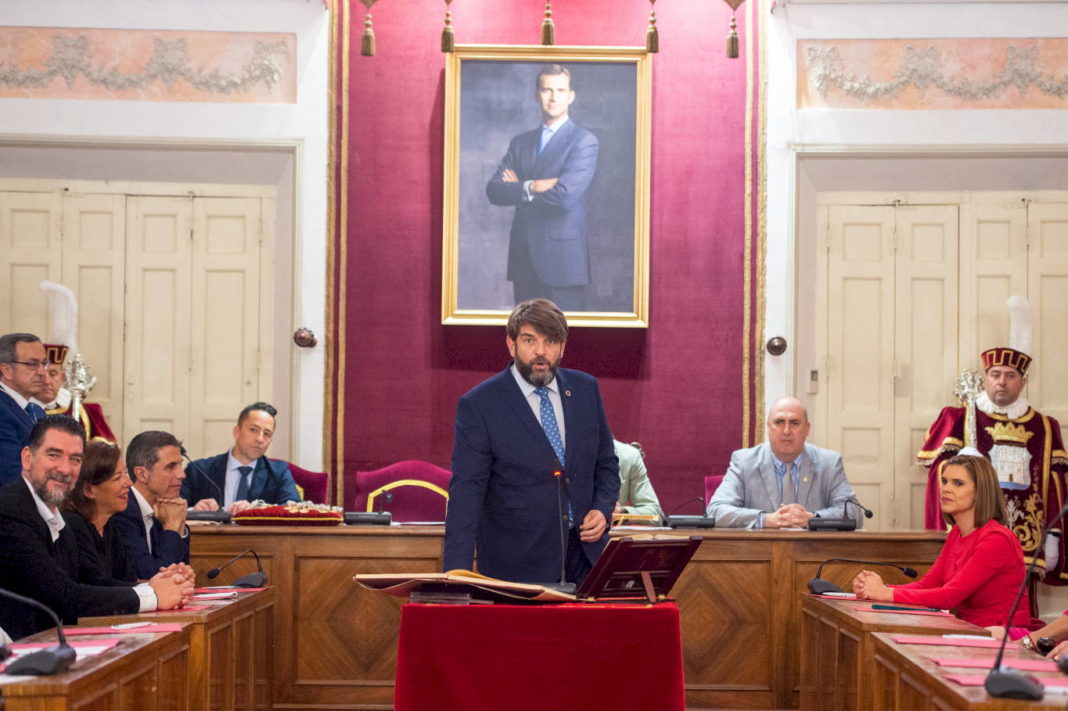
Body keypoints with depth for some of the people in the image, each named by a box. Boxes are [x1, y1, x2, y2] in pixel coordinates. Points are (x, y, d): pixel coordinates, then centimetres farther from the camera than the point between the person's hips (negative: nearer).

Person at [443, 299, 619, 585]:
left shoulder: (585, 389, 5)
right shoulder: (478, 405, -9)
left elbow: (606, 462, 16)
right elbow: (466, 493, -14)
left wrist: (602, 509, -4)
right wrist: (457, 573, -23)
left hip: (584, 554, 4)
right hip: (516, 565, -4)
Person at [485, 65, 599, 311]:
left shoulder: (584, 141, -3)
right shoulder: (520, 143, 15)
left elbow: (565, 196, -17)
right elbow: (493, 190, 2)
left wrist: (518, 190, -3)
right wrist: (531, 188, -15)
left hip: (562, 259, -5)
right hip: (524, 260, 5)